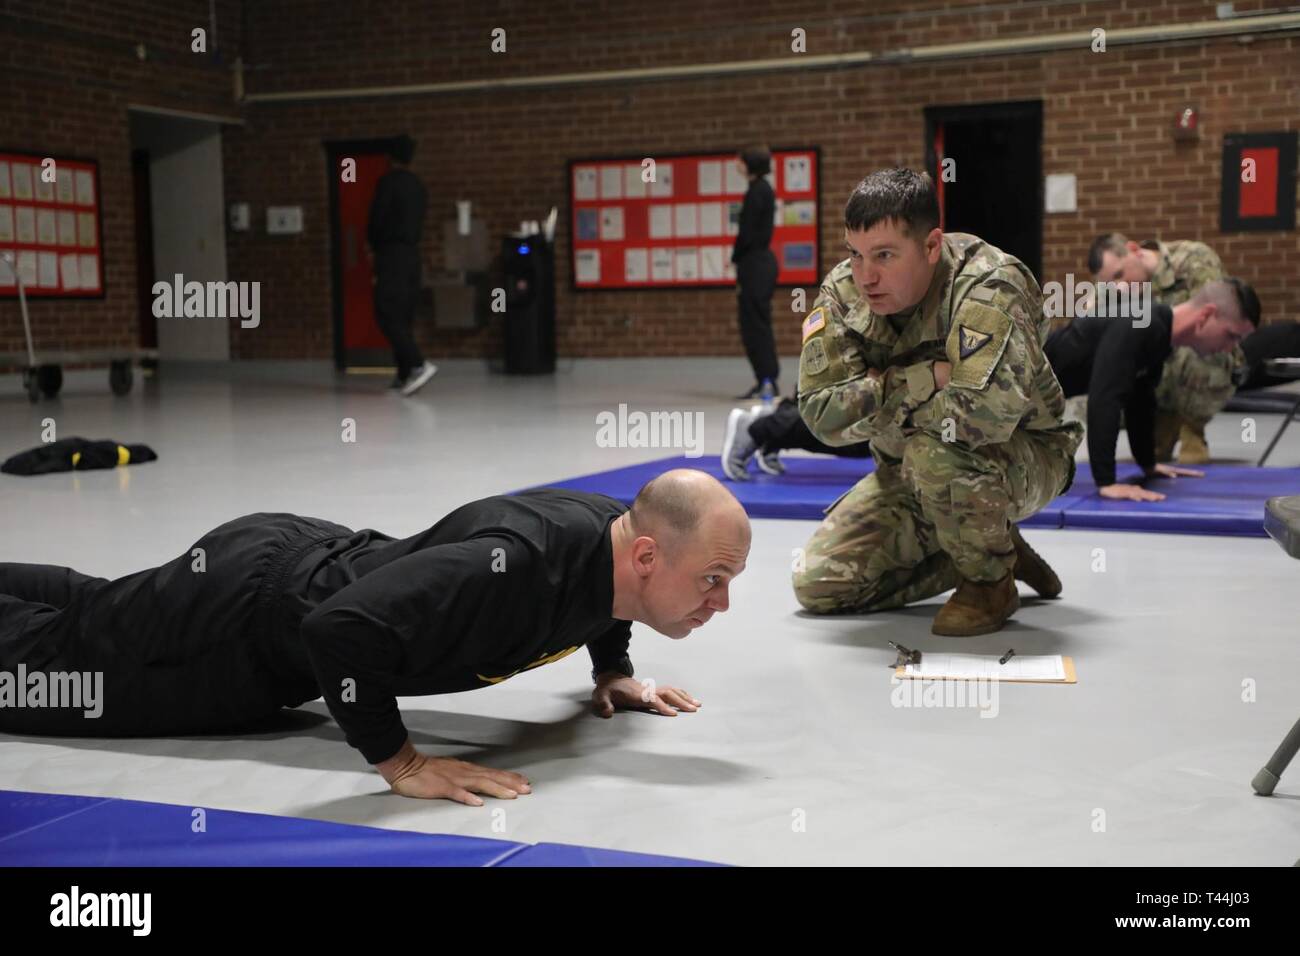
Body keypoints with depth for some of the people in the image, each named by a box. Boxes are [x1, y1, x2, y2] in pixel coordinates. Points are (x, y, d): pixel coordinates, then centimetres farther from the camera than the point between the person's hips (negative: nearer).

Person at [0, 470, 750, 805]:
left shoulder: (613, 529, -14)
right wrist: (401, 763, -38)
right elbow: (341, 629, -47)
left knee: (88, 612, 32)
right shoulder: (519, 565, -42)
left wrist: (613, 671, 5)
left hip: (309, 558, 8)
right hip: (246, 602, -8)